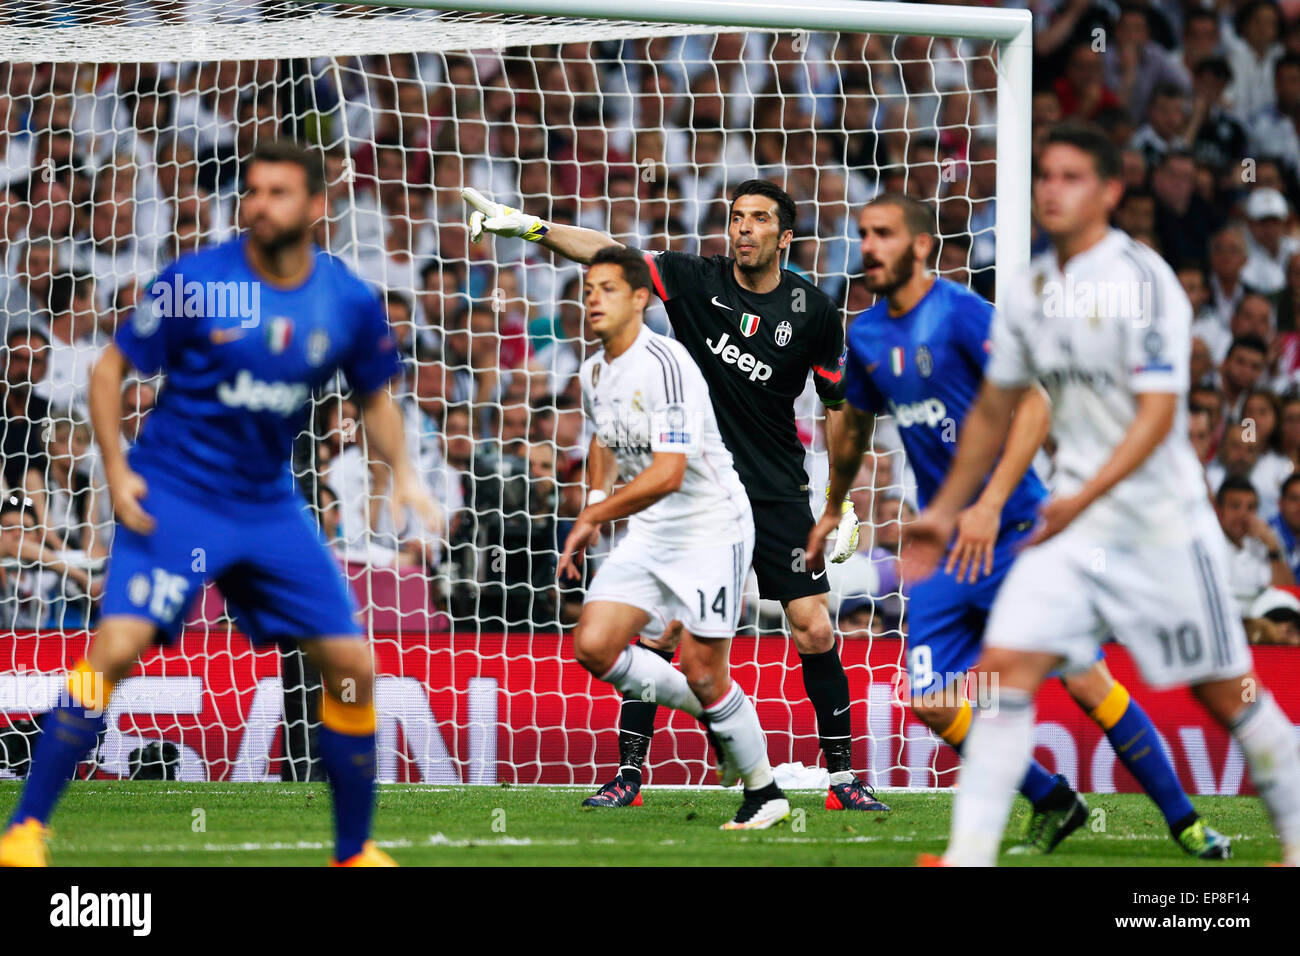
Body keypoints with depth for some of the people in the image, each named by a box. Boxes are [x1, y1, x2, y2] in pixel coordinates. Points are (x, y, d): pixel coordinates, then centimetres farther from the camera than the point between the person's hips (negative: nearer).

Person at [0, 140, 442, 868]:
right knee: (119, 644, -22)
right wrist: (117, 469, -12)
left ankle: (354, 850, 18)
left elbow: (376, 397, 15)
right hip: (175, 497, -4)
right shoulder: (194, 282, -11)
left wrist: (403, 473, -2)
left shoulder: (351, 303, -1)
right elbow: (112, 368, -2)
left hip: (271, 505, 4)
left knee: (353, 666, 0)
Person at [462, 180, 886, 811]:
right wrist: (527, 226, -21)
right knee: (654, 628, -5)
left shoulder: (814, 312, -1)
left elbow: (838, 406, 7)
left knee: (814, 630, -6)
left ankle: (841, 772, 6)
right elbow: (608, 253, -9)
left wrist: (845, 501, 4)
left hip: (777, 494, 0)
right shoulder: (695, 281, -2)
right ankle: (629, 771, 4)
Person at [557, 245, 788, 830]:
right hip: (649, 535, 8)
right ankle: (709, 715, 16)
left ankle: (765, 792, 13)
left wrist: (592, 516, -20)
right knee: (593, 647, -6)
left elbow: (666, 474, -29)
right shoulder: (595, 372, 5)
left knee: (702, 672, -7)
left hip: (711, 525, -8)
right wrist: (594, 503, 8)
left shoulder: (665, 364, -22)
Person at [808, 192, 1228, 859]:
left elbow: (1033, 407, -22)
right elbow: (855, 426, 28)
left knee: (1084, 680, -11)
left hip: (1014, 531, -6)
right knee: (932, 702, -4)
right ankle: (1052, 803, 15)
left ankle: (1184, 822, 0)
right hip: (943, 545, 6)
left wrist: (991, 504, -31)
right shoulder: (866, 336, 9)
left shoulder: (962, 314, -13)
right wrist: (833, 509, 40)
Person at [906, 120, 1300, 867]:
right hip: (1071, 523, 5)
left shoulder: (1143, 282, -14)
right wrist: (946, 511, 20)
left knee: (1223, 689, 5)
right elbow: (995, 413, 18)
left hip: (1161, 518, -5)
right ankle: (969, 855, -11)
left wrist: (1085, 498, -29)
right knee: (1006, 667, -10)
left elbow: (1157, 414, -19)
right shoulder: (1029, 292, 6)